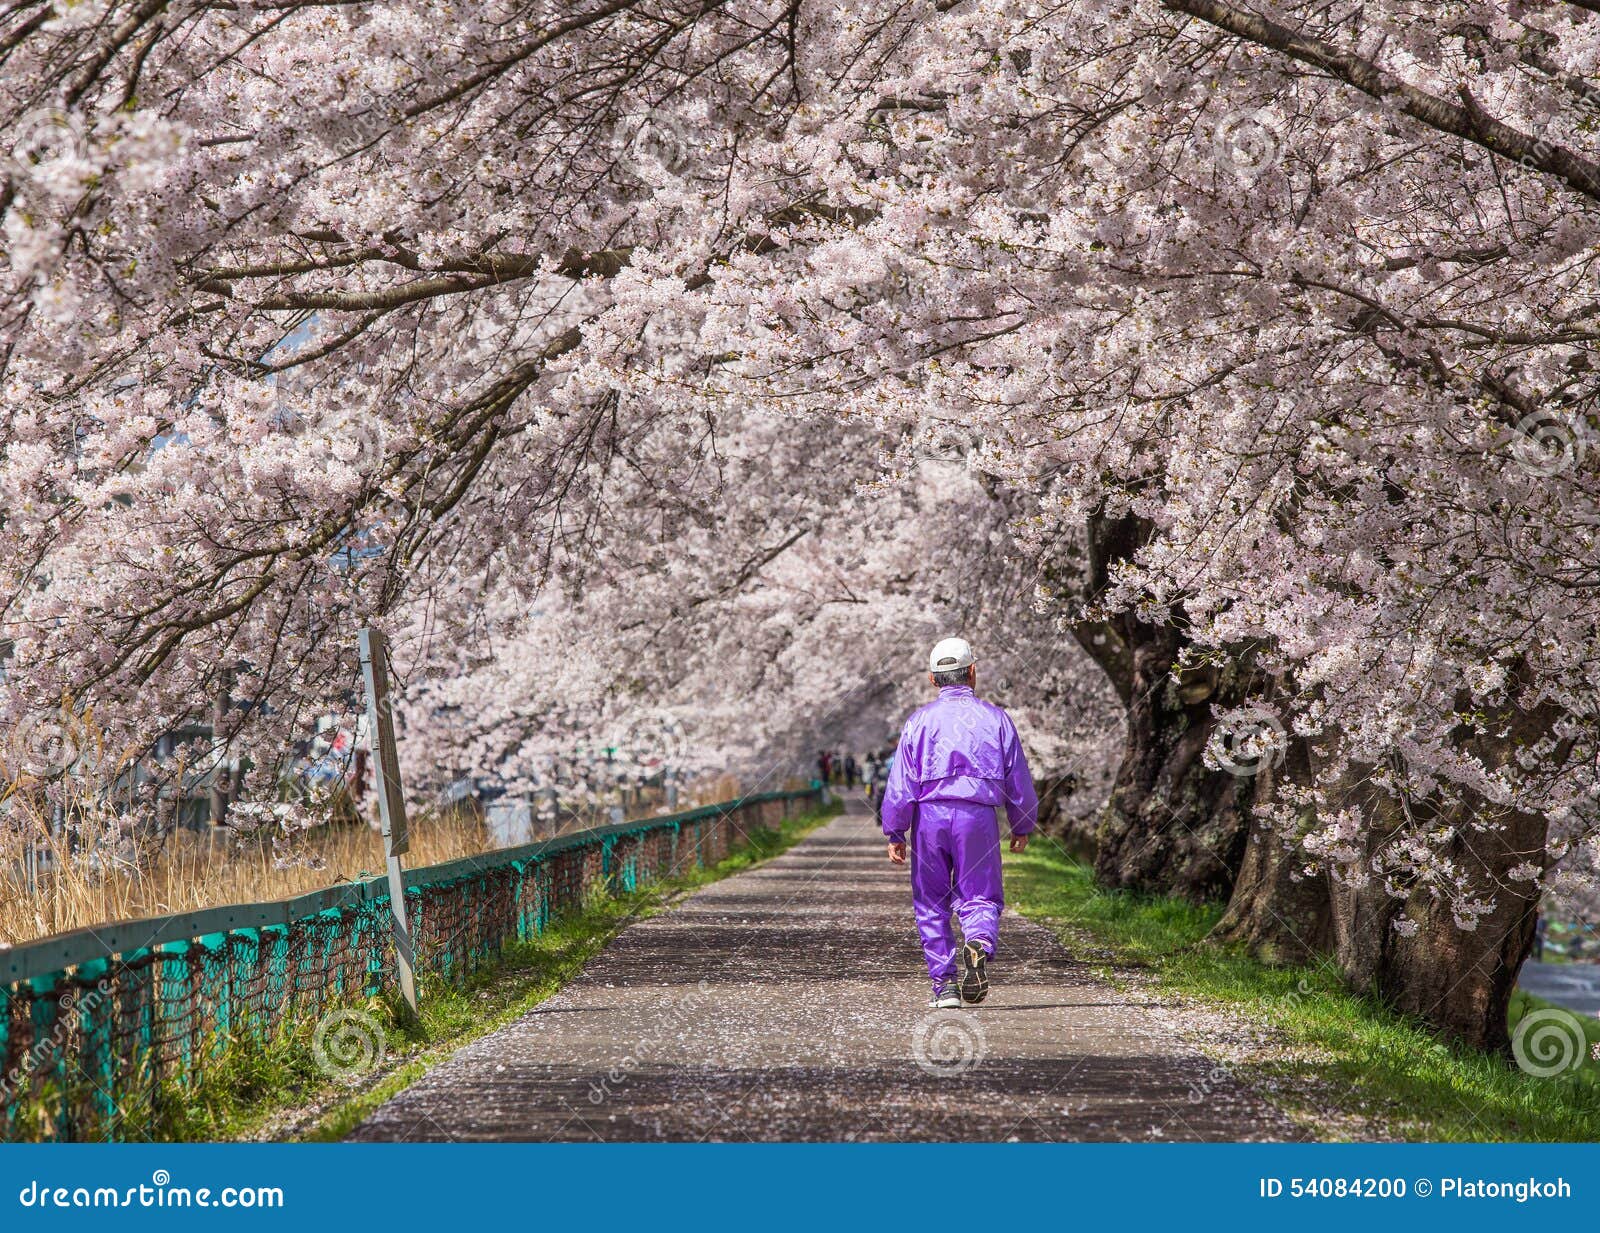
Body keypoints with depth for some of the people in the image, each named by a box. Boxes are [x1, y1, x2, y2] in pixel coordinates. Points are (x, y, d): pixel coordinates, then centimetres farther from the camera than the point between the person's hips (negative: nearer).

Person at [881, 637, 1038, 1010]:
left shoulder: (919, 720, 3)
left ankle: (944, 985, 6)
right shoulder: (995, 718, 5)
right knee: (980, 897, 5)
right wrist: (1023, 826, 20)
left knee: (931, 904, 10)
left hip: (930, 814, 0)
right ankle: (979, 942, -29)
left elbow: (900, 783, 0)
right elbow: (1018, 779, 8)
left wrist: (894, 834, 5)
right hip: (979, 814, 0)